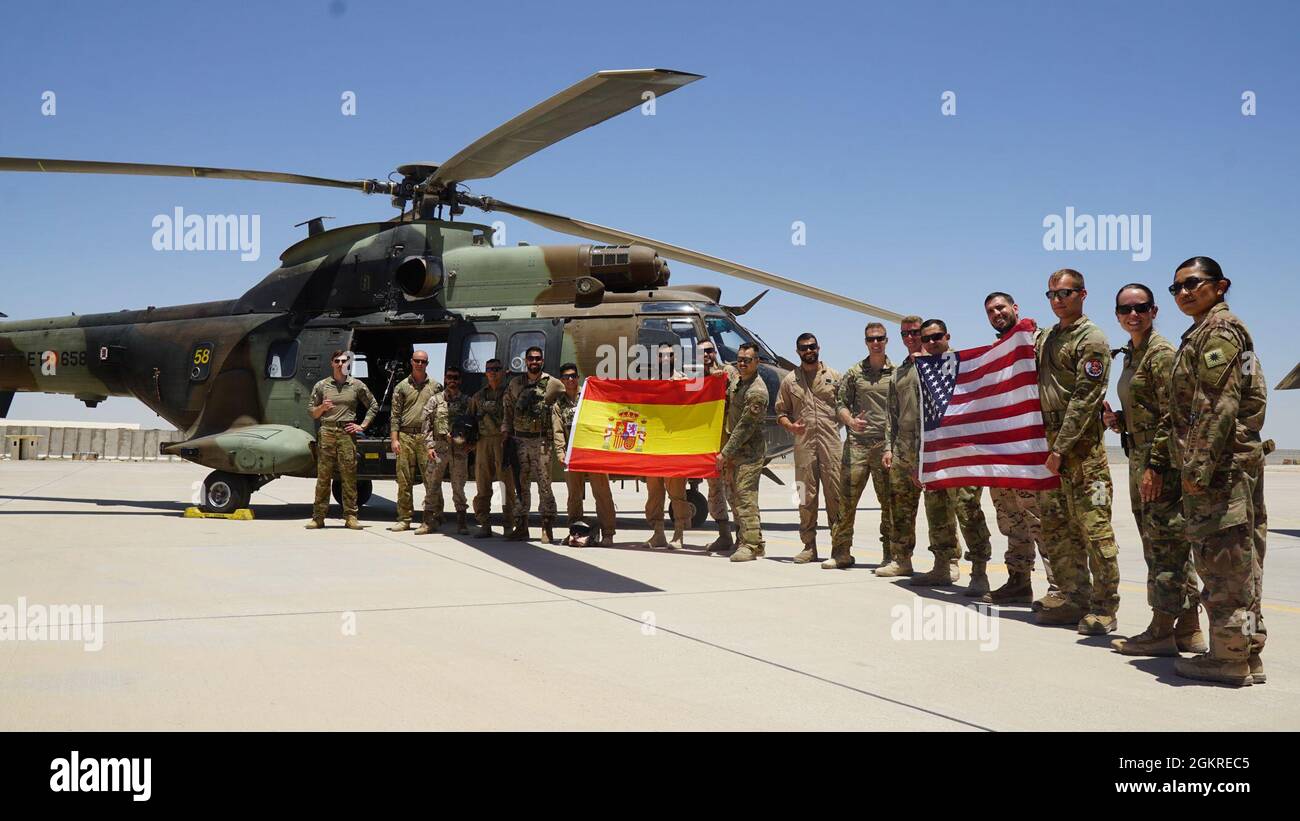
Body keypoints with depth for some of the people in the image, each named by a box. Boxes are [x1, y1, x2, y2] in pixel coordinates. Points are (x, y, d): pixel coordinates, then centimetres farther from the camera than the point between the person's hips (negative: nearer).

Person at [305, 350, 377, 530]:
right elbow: (311, 411, 13)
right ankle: (318, 517, 3)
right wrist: (322, 408, -7)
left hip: (347, 433, 0)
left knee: (349, 476, -1)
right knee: (323, 476, -1)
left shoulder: (357, 385, 10)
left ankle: (350, 517, 3)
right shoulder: (321, 385, 11)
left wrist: (362, 426, 7)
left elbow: (373, 406, 16)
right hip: (327, 432, 0)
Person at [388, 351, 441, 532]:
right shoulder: (402, 386, 11)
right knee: (404, 480, 2)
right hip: (405, 436, 1)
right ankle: (404, 519, 8)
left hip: (427, 437, -1)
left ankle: (431, 518, 1)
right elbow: (395, 415, 8)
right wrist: (394, 439, -2)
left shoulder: (435, 386, 10)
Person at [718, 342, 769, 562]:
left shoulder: (757, 391, -19)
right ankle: (742, 540, 21)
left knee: (745, 497, -13)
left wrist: (725, 453, -17)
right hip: (735, 450, 10)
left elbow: (745, 427, -20)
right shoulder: (739, 381, 11)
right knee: (733, 495, 13)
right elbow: (729, 405, 28)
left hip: (749, 451, -10)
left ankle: (752, 545, -13)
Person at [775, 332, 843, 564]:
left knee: (836, 493, -5)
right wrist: (790, 425, -6)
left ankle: (841, 547, -1)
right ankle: (809, 547, 10)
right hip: (803, 443, 2)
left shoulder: (834, 376, 11)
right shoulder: (789, 380, 14)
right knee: (806, 495, 3)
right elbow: (781, 412, 14)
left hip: (831, 441, -1)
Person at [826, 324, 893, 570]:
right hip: (857, 443, 1)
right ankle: (841, 552, 8)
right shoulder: (854, 373, 10)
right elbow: (840, 404, 10)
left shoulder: (896, 373, 7)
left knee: (889, 501, 1)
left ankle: (891, 555, 8)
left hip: (886, 444, -1)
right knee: (846, 497, 0)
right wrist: (851, 421, -10)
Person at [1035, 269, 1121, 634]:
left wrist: (1061, 448, -18)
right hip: (1051, 439, 8)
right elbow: (1034, 383, 22)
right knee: (1055, 524, 11)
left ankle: (1103, 607, -3)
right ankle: (1073, 597, 19)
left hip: (1081, 443, -8)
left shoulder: (1091, 339, -8)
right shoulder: (1045, 338, 17)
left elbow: (1084, 399, -14)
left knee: (1093, 526, -7)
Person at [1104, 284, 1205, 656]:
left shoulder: (1161, 353, -12)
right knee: (1169, 545, 12)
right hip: (1140, 459, 10)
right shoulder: (1131, 354, 16)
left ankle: (1161, 632, 0)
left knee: (1164, 544, -5)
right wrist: (1117, 420, 5)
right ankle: (1189, 630, 18)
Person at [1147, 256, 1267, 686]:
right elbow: (1179, 411, 24)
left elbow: (1219, 405, -19)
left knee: (1223, 558, -6)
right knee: (1233, 561, 12)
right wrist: (1158, 462, 20)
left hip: (1221, 462, -10)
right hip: (1218, 467, 10)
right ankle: (1246, 655, 17)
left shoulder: (1219, 329, -9)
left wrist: (1199, 467, -23)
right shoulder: (1198, 336, 22)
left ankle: (1230, 658, -2)